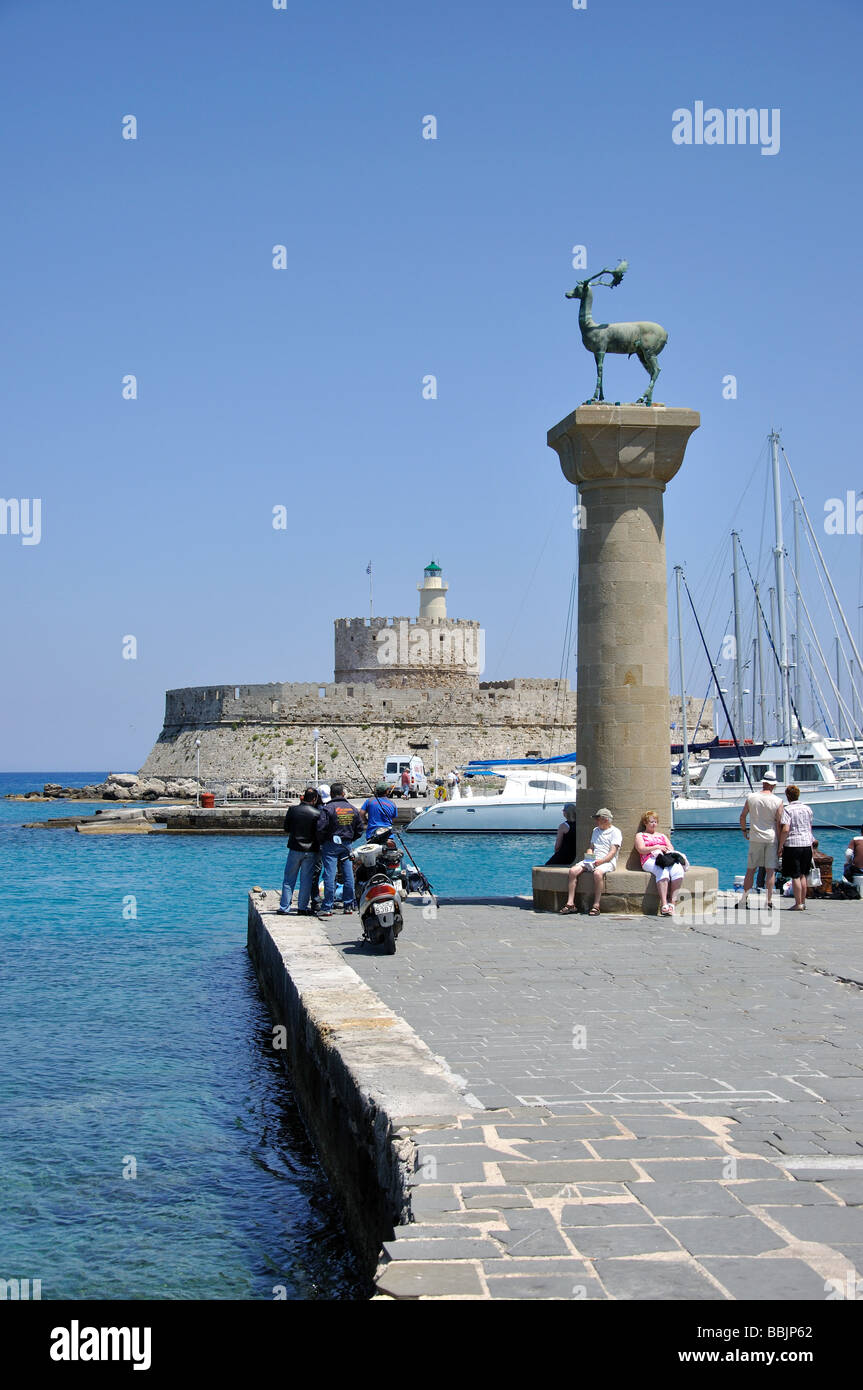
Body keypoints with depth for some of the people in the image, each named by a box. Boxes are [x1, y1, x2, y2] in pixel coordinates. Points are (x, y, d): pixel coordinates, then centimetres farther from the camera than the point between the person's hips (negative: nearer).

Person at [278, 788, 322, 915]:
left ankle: (284, 907, 7)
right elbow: (320, 833, -6)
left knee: (289, 879, 8)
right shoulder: (317, 813, -11)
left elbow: (286, 828, 6)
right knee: (306, 880, 8)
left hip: (295, 848, 1)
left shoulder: (292, 809, -5)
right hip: (311, 850, -1)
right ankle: (302, 907, 10)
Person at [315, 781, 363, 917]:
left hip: (331, 845, -5)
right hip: (347, 845, 5)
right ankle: (349, 905, 14)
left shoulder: (328, 809, -10)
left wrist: (320, 842, 0)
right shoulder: (353, 809, 7)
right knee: (348, 875, 9)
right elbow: (359, 829, 12)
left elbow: (321, 828, -16)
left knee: (329, 876, -6)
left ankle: (327, 908, -8)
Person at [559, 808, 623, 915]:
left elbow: (613, 852, -9)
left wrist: (601, 861, -23)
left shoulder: (615, 832, 1)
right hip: (593, 860, 6)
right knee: (573, 870, -17)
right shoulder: (596, 830, 23)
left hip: (607, 861, -6)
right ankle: (570, 903, -20)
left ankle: (596, 906, -34)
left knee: (598, 872, -38)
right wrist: (589, 854, 2)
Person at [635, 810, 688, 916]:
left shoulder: (662, 836, 36)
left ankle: (672, 903, -35)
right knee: (663, 871, -39)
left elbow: (671, 848, 23)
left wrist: (668, 850, -1)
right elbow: (641, 850, 5)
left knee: (678, 870, -32)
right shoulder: (640, 835, 23)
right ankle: (664, 904, -46)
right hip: (650, 859, -4)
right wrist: (656, 847, -4)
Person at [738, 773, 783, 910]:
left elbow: (742, 816, 6)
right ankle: (769, 901, -2)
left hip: (755, 838, 2)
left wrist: (744, 830, 22)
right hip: (771, 838, -2)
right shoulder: (778, 801, -6)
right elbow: (779, 823, -7)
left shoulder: (751, 797, 0)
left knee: (750, 869, 8)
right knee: (770, 870, 1)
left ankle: (743, 899, 8)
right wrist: (780, 843, -1)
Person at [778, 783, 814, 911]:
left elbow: (785, 829, -17)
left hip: (793, 844, -5)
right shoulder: (807, 809, 8)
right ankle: (803, 902, 18)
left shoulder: (788, 810, -9)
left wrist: (780, 846, -9)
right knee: (803, 875, 15)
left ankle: (798, 904, -1)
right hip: (807, 844, 5)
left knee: (795, 876, -1)